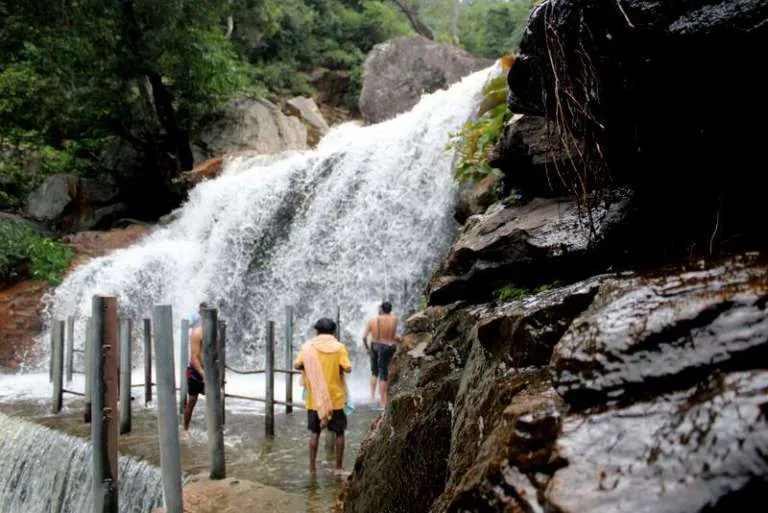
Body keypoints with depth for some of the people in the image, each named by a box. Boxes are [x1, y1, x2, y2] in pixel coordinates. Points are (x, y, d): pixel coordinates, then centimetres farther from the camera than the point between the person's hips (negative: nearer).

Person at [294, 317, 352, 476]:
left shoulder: (308, 346, -3)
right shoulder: (339, 347, -7)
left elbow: (297, 365, -6)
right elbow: (348, 368, -15)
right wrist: (338, 367, 5)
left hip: (315, 398, 2)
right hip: (335, 397, -1)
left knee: (314, 432, 13)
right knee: (339, 432, 12)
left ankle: (312, 467, 15)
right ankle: (338, 467, 15)